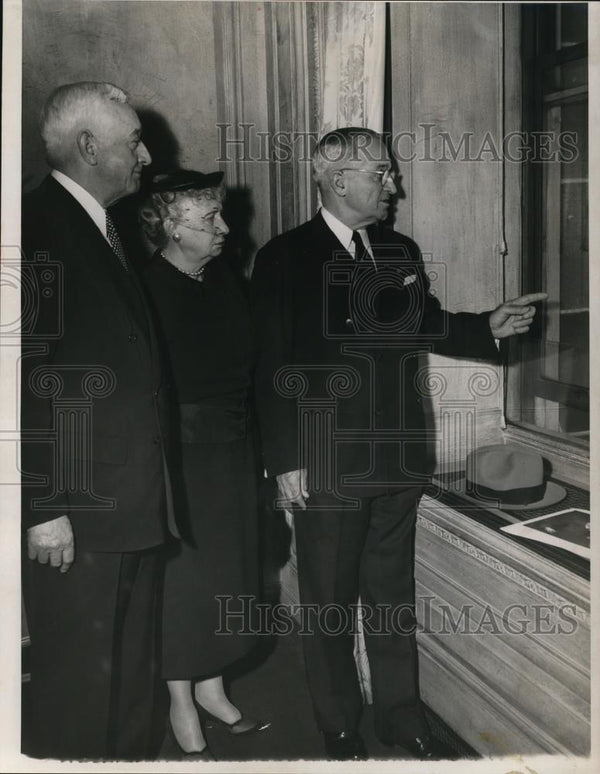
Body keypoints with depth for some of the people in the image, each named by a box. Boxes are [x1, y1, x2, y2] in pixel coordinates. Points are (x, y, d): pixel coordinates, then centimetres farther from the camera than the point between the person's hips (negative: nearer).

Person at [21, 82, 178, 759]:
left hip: (133, 506, 9)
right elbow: (26, 378, -19)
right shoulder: (38, 227, -13)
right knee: (78, 691, 5)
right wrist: (43, 507, -20)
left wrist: (150, 490, 13)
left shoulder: (106, 232, 15)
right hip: (73, 513, -9)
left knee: (132, 678, 20)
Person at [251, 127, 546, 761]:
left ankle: (400, 713, 36)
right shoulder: (283, 259, -9)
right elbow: (272, 369, -10)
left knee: (393, 592, 18)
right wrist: (284, 461, -12)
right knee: (329, 603, 11)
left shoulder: (401, 252, 8)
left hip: (398, 458, 5)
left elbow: (428, 325, 18)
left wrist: (488, 326, -2)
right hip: (326, 466, -5)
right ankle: (339, 727, 31)